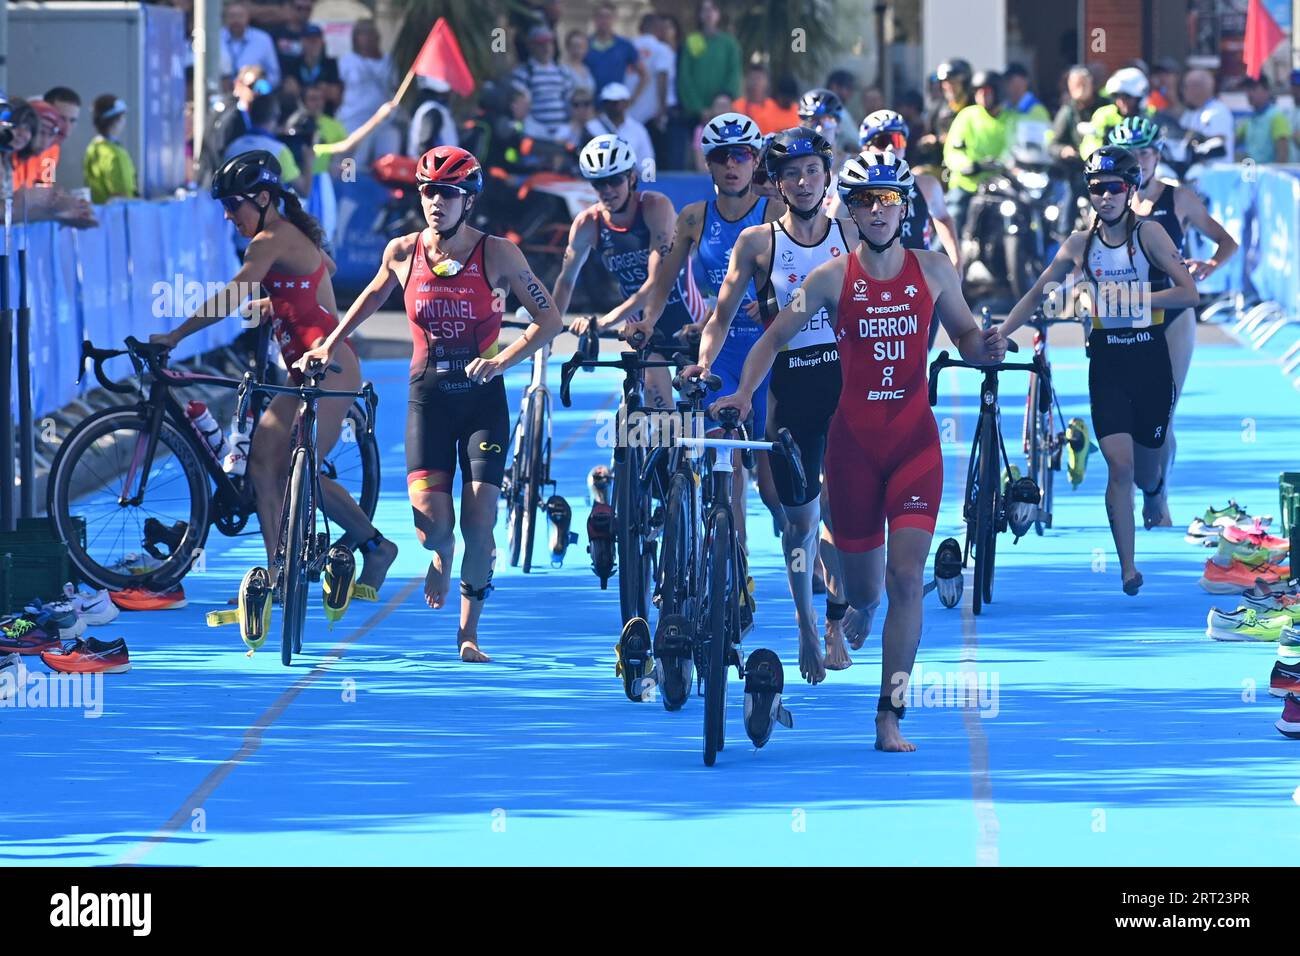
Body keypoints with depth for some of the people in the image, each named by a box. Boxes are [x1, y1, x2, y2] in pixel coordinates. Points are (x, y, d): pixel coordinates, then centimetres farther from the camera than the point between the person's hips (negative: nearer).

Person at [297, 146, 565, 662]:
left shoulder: (496, 253, -9)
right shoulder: (402, 252, -2)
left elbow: (550, 319, -7)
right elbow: (374, 294, 20)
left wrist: (502, 359, -19)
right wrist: (330, 344, 16)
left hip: (482, 396, -1)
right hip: (428, 393, 1)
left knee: (479, 522, -6)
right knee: (432, 518, -14)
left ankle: (468, 633, 11)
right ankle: (440, 558, 25)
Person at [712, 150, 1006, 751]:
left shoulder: (933, 270, 2)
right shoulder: (832, 278, -2)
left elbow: (964, 337, 13)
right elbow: (775, 338, 4)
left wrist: (986, 348, -10)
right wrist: (744, 392, -11)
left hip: (915, 440, 0)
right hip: (853, 441, 0)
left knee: (906, 578, -14)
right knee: (862, 593, 7)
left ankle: (889, 719, -10)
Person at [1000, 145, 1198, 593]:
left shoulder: (1148, 234, -6)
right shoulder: (1080, 244, 1)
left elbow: (1188, 293, -11)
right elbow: (1036, 295, 10)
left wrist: (1135, 298, -20)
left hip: (1150, 358, -1)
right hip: (1106, 360, 1)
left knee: (1145, 469, 11)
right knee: (1119, 465, -13)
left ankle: (1155, 488, 51)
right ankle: (1128, 567, -9)